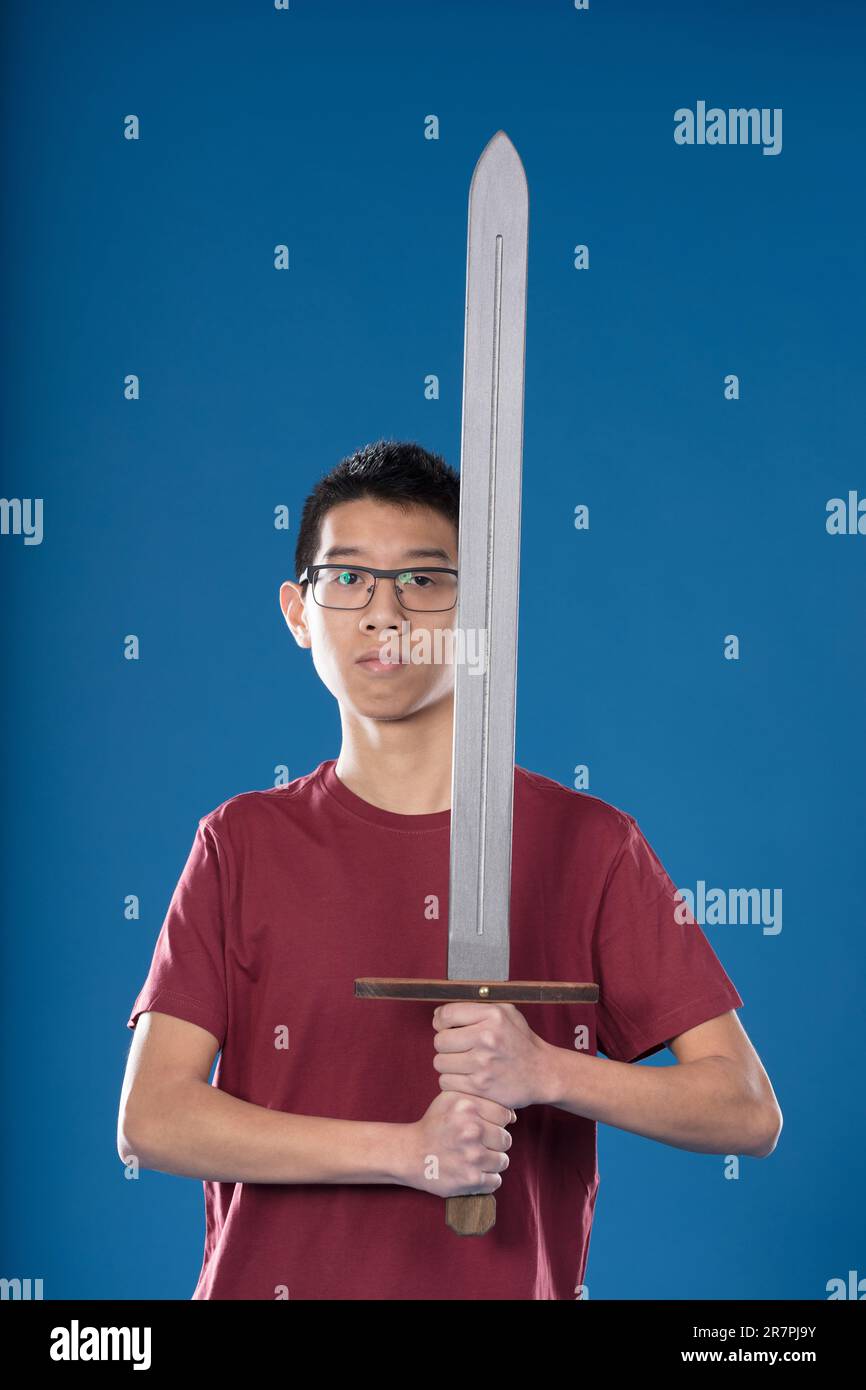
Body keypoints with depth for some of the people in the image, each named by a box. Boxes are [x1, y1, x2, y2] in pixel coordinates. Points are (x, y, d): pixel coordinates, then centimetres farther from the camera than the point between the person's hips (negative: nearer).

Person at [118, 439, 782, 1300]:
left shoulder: (589, 845, 2)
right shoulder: (242, 844, 6)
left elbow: (748, 1113, 0)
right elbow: (150, 1118, -3)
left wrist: (547, 1071, -14)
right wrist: (407, 1150, -12)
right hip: (273, 1278, 1)